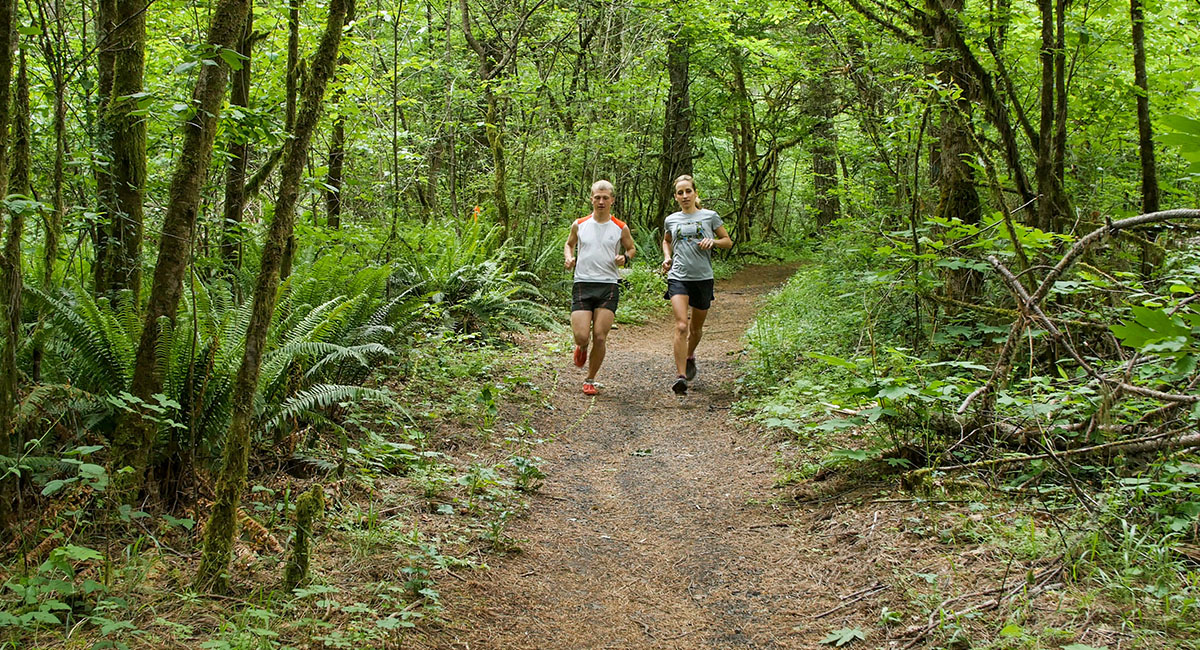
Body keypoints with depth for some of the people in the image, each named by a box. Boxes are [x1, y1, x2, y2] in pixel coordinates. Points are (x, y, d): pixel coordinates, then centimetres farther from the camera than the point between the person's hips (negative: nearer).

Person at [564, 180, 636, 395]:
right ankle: (582, 350, 28)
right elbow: (569, 244, 23)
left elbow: (631, 248, 18)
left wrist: (625, 258, -4)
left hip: (608, 286, 0)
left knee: (600, 337, -5)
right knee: (581, 336, -11)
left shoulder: (620, 228, 4)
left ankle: (590, 380, 14)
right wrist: (569, 258, 2)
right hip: (583, 284, 0)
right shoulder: (579, 225, 6)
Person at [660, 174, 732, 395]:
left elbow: (728, 242, 11)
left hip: (703, 278, 1)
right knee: (681, 326, -18)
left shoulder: (710, 216, 3)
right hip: (678, 277, -1)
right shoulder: (671, 220, 9)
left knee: (696, 328, 14)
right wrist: (667, 257, 10)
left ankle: (690, 357, 46)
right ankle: (681, 376, -22)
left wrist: (713, 241, -10)